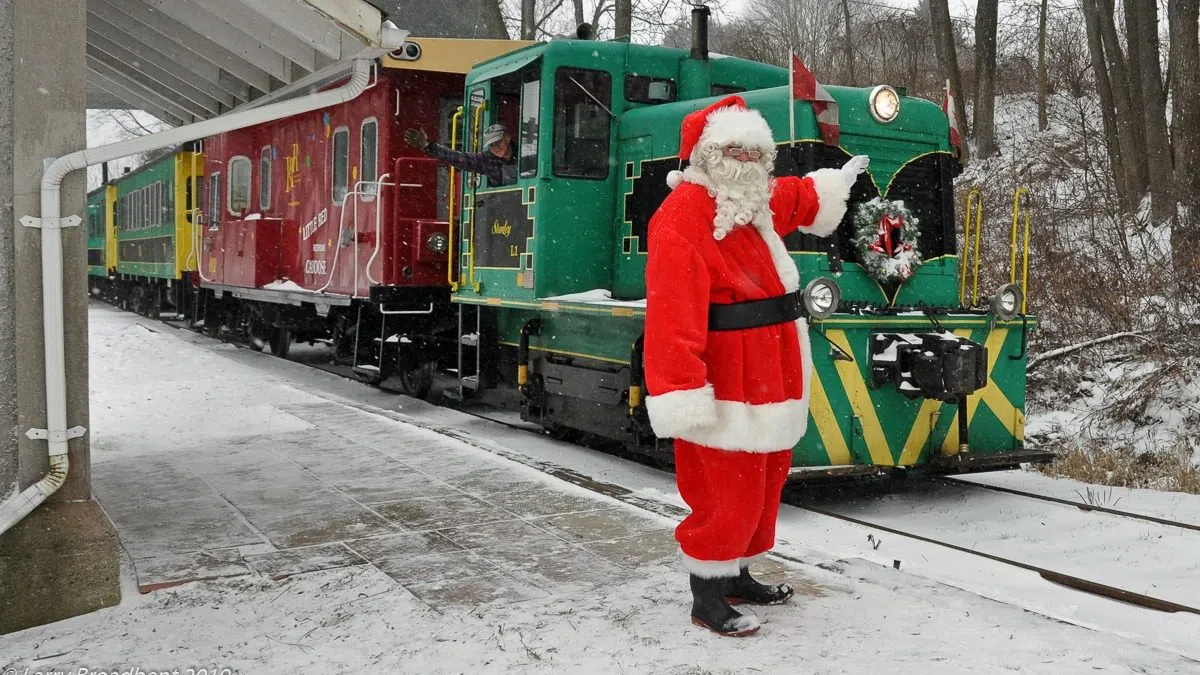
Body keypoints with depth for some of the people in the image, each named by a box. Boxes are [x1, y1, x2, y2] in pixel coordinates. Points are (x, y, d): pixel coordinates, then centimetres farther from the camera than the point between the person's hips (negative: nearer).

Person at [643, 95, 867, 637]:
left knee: (764, 484, 17)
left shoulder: (759, 203, 13)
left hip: (770, 378, 10)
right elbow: (674, 311, -26)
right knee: (727, 493, -5)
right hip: (726, 387, -10)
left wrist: (840, 182, 54)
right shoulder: (683, 215, -17)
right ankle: (706, 599, 9)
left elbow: (799, 199, 40)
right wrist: (684, 395, -31)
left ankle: (737, 575, 32)